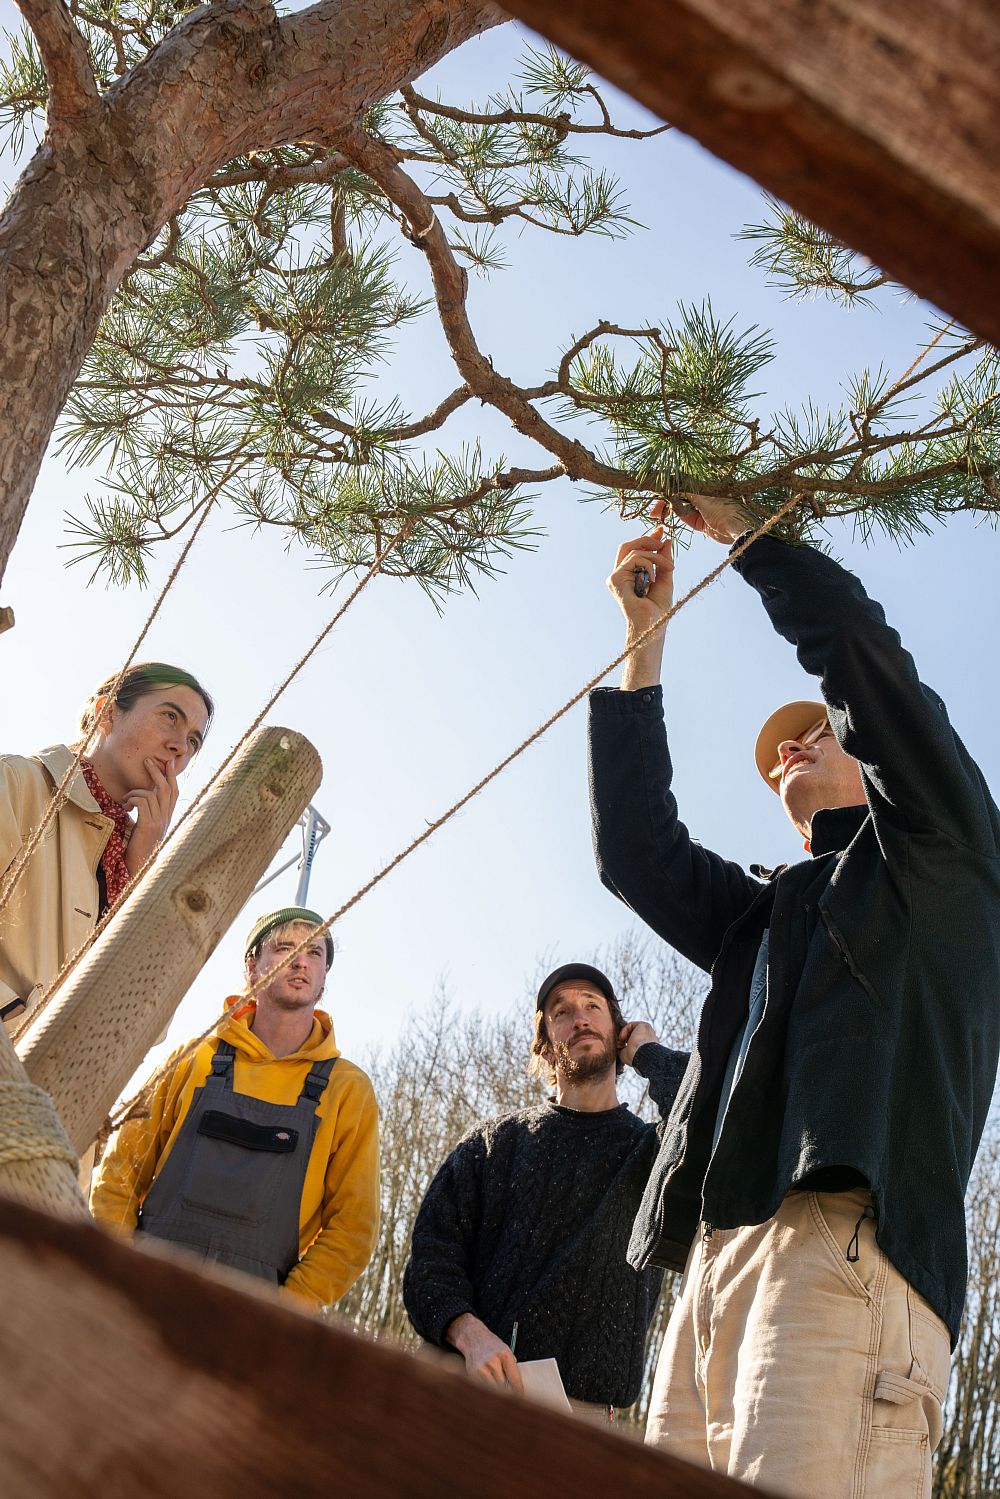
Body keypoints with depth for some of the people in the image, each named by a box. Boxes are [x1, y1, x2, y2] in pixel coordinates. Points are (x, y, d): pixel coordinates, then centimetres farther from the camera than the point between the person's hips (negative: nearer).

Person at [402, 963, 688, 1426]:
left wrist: (647, 1052, 6)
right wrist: (469, 1332, -13)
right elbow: (433, 1253, 8)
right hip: (466, 1389, 1)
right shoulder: (494, 1142, 17)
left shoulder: (649, 1150, 13)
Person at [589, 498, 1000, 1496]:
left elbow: (852, 641, 8)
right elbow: (634, 847, 24)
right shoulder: (762, 911, 35)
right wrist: (643, 640, 25)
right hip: (717, 1259, 6)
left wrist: (739, 526, 21)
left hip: (845, 1239, -6)